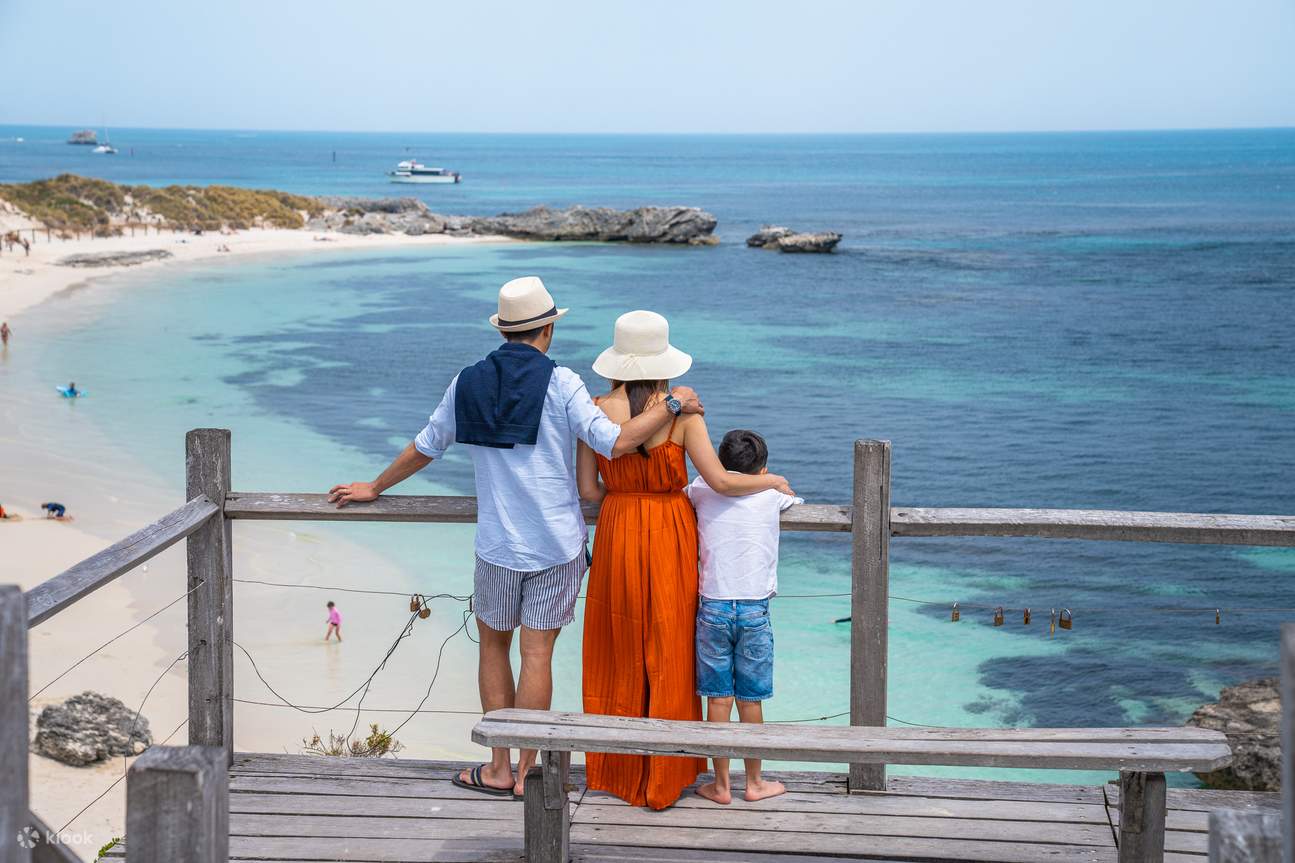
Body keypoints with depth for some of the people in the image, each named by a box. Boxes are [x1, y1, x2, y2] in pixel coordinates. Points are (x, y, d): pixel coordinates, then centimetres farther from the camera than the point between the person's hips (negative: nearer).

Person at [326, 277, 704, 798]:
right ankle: (525, 772, 7)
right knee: (537, 654, 3)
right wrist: (672, 404, -5)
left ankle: (499, 768, 17)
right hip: (557, 544, -2)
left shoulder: (468, 384, 2)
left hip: (498, 545, 2)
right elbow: (615, 443, -18)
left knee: (493, 646, 16)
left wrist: (375, 488, 28)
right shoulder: (559, 383, -10)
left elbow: (424, 448, 13)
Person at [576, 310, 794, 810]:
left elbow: (588, 489, -2)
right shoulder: (681, 411, -12)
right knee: (668, 656, 9)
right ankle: (663, 775, 15)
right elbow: (720, 481, -15)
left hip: (616, 538, 2)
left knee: (619, 656, 14)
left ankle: (616, 767, 23)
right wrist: (772, 481, 3)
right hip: (669, 540, -2)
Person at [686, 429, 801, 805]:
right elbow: (797, 500, 25)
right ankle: (754, 783, 17)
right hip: (755, 608, 0)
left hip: (713, 607, 1)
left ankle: (721, 785, 10)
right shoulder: (772, 492, 2)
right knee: (750, 700, 8)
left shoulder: (702, 489, 4)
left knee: (718, 698, 4)